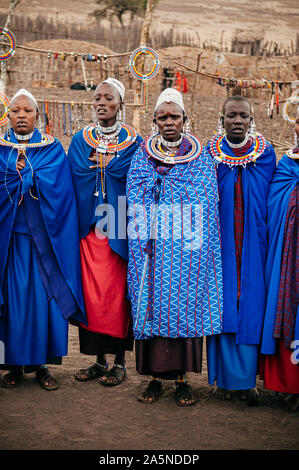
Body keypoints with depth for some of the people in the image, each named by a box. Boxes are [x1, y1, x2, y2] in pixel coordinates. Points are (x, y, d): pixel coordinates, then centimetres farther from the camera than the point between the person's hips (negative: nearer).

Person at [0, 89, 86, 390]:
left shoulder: (53, 149, 7)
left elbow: (54, 186, -7)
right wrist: (31, 177, -9)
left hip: (43, 238, 0)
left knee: (44, 296, -1)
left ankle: (40, 363, 9)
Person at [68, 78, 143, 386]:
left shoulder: (133, 140, 3)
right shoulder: (81, 139, 12)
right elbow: (77, 173, 2)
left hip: (118, 228, -3)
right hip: (89, 227, 3)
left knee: (118, 292, -2)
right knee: (92, 293, 2)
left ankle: (119, 361, 8)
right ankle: (99, 359, 12)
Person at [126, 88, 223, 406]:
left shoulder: (200, 156, 7)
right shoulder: (143, 155, 9)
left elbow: (206, 202, 3)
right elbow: (136, 201, 3)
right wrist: (147, 236, -9)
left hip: (187, 247, 0)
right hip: (153, 247, 1)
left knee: (186, 304, -2)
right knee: (153, 304, -2)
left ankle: (182, 377, 5)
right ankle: (155, 377, 6)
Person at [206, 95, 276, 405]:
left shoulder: (265, 155, 3)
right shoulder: (210, 156, 2)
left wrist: (267, 244, -1)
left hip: (252, 248, 1)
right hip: (221, 247, 0)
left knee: (251, 309, 1)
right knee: (222, 307, 0)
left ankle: (247, 380, 9)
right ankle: (224, 378, 10)